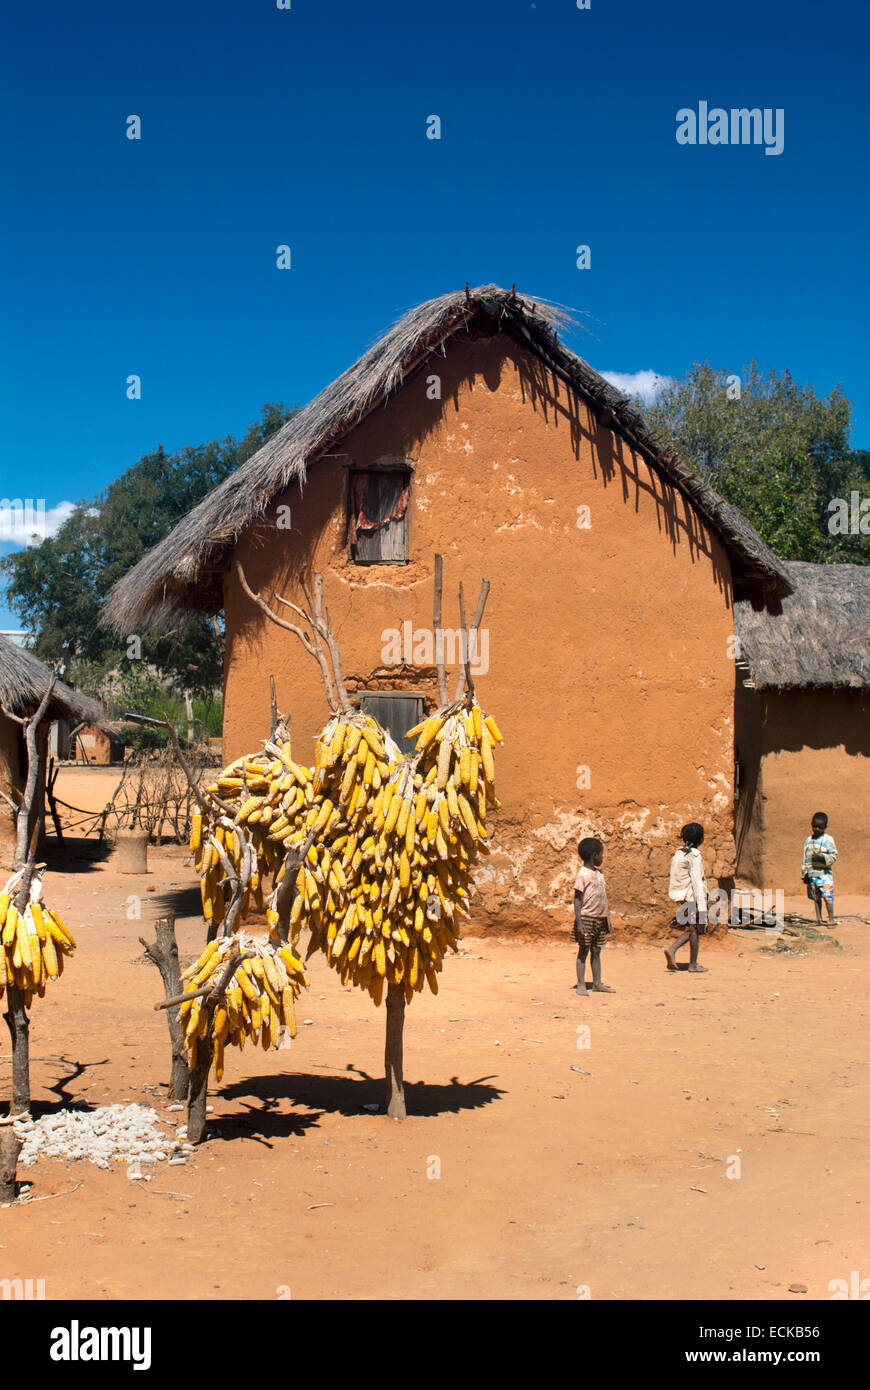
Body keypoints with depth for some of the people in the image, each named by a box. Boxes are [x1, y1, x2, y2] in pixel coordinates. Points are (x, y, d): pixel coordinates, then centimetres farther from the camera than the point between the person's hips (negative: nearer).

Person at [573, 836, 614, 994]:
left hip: (600, 919, 7)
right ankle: (581, 985, 2)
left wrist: (607, 918, 18)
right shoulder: (582, 874, -11)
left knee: (596, 951, 11)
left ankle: (597, 984, 16)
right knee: (583, 951, -2)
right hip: (587, 917, -7)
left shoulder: (599, 873, 13)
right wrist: (579, 922, -19)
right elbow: (577, 899, -13)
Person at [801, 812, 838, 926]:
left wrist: (822, 856, -19)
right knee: (816, 898, 9)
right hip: (811, 875, 5)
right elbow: (805, 858, 18)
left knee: (827, 897, -10)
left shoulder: (828, 839, -1)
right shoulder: (808, 840, 14)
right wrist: (804, 873, 14)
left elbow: (835, 855, -5)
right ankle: (818, 920, 16)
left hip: (824, 874, -5)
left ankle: (831, 920, -4)